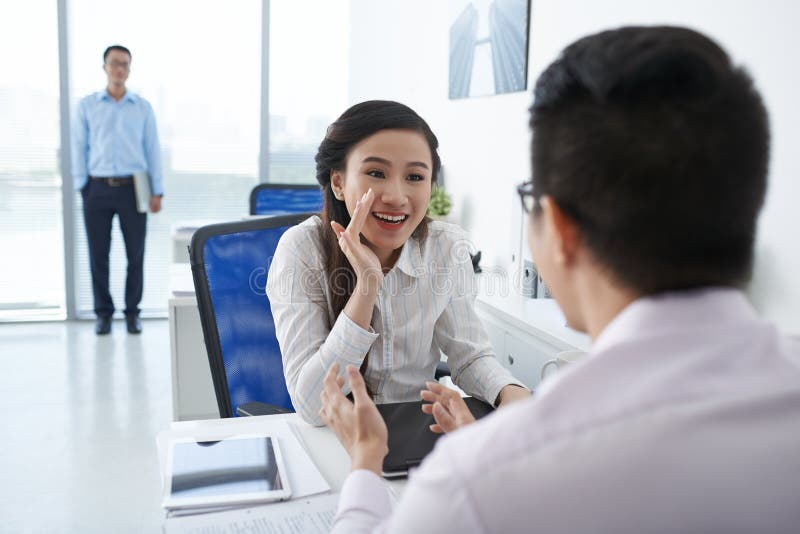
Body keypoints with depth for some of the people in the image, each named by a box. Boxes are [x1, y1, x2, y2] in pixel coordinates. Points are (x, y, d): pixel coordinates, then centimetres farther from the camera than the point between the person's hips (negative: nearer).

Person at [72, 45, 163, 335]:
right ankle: (103, 313, 15)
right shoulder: (87, 105, 7)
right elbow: (79, 147, 6)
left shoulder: (143, 107, 7)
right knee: (98, 254, 3)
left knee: (135, 254, 1)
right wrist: (81, 187, -2)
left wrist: (157, 191, 1)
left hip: (133, 188, 0)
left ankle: (132, 312, 14)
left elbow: (152, 149, 6)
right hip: (98, 189, 0)